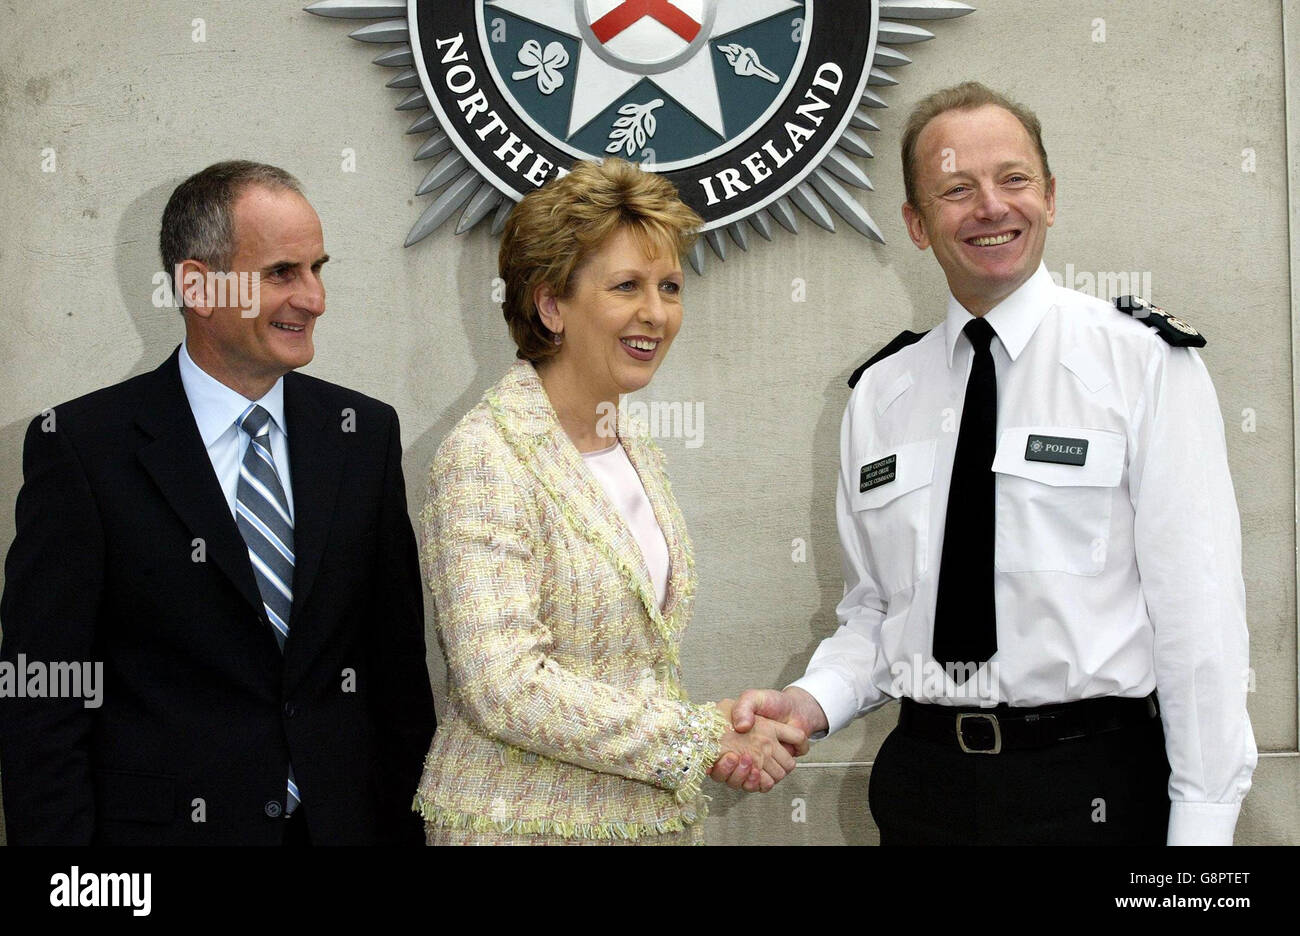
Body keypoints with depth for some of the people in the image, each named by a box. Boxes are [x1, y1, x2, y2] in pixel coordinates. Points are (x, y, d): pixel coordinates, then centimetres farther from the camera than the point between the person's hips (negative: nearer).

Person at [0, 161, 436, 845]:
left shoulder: (367, 432, 2)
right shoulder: (83, 447, -9)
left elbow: (398, 654, 5)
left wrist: (407, 824, 1)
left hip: (347, 819, 4)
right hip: (169, 820, -3)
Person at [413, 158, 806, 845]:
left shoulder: (637, 456, 8)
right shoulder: (485, 455, -16)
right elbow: (505, 685, -23)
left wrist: (723, 733, -4)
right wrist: (703, 739, -18)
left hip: (650, 817, 7)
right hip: (521, 821, -7)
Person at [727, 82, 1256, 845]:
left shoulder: (1146, 363, -6)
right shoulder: (879, 394, 8)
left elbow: (1200, 609, -9)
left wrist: (1204, 823, -13)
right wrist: (814, 703, -7)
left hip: (1092, 782, -3)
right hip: (923, 781, 4)